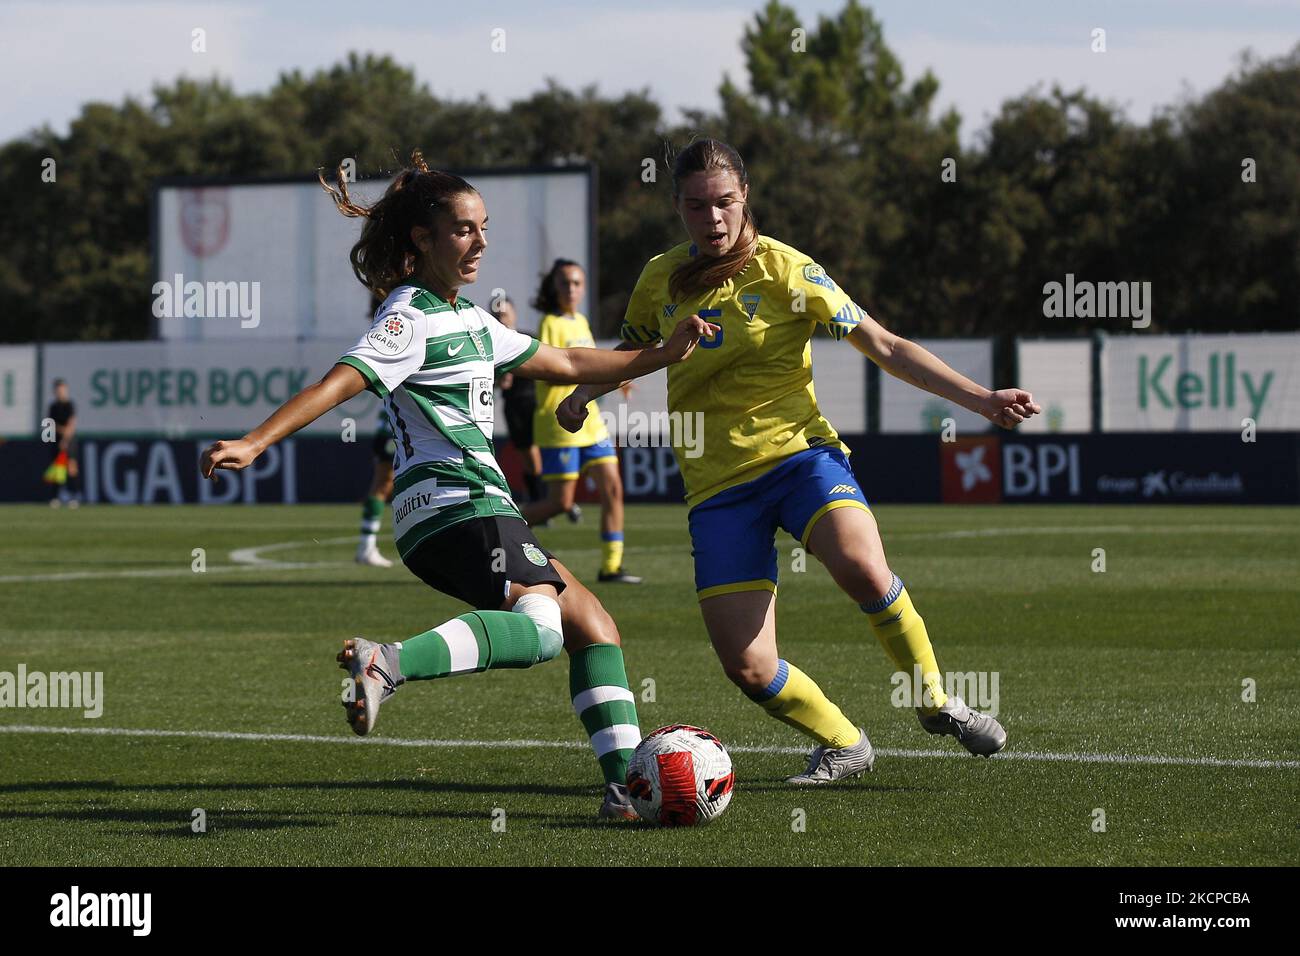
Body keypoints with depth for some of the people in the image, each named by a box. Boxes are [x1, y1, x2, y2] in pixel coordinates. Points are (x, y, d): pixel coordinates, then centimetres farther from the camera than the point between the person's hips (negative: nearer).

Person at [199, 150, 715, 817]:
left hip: (479, 505, 10)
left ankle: (627, 784, 6)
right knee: (540, 626, -30)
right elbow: (340, 382, -21)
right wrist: (253, 443, -33)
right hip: (454, 504, -10)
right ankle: (388, 664, -45)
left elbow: (565, 365, 30)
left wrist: (662, 356, 26)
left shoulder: (471, 320, 22)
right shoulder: (410, 316, -8)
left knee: (592, 625, 10)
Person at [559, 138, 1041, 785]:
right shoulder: (660, 280, 7)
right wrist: (583, 392, 8)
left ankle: (936, 702, -9)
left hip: (798, 452, -3)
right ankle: (843, 745, 18)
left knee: (862, 568, -34)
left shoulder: (784, 269, -5)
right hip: (715, 484, 3)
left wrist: (980, 400, -11)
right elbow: (633, 351, 28)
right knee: (747, 667, -11)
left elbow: (884, 347, -4)